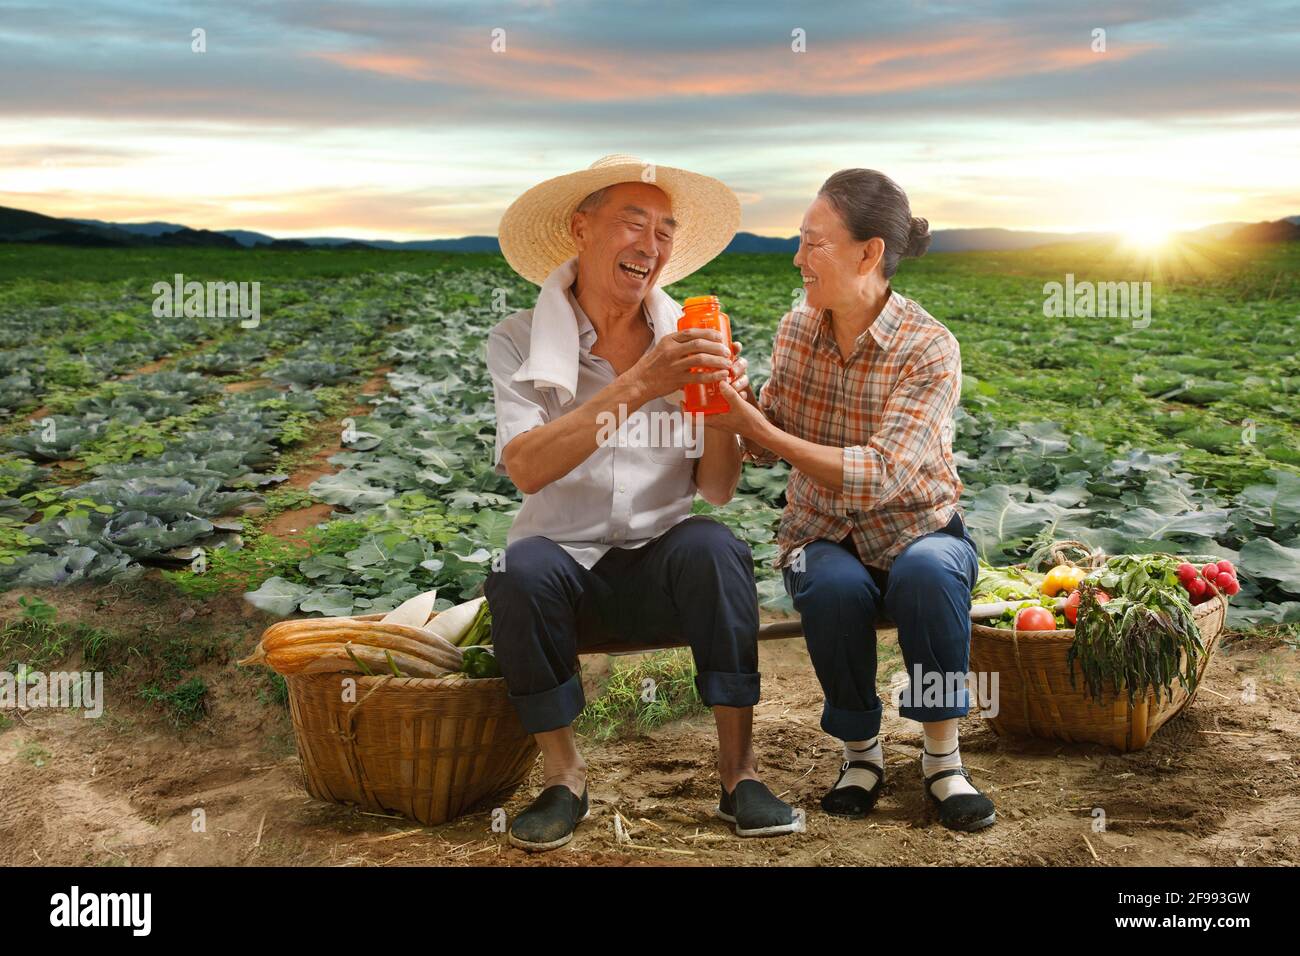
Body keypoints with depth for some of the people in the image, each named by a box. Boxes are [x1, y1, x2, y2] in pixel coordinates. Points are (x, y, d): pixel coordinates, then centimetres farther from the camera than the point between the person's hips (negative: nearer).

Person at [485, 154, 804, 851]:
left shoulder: (685, 343, 3)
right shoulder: (519, 343, -3)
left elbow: (718, 490, -1)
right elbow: (526, 470, -22)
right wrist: (635, 388, -30)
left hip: (662, 565, 2)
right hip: (566, 564, -1)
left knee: (715, 549, -29)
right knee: (523, 571, -33)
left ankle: (739, 774, -20)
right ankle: (563, 779, -14)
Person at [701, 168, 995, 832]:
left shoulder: (930, 349, -17)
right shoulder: (796, 330, -1)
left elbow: (880, 477, -27)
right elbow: (768, 449, 5)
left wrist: (760, 429, -29)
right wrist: (733, 399, -16)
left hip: (915, 531, -2)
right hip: (823, 536, 3)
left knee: (928, 571, -37)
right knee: (834, 587, -33)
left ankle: (942, 758, -16)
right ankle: (861, 751, -8)